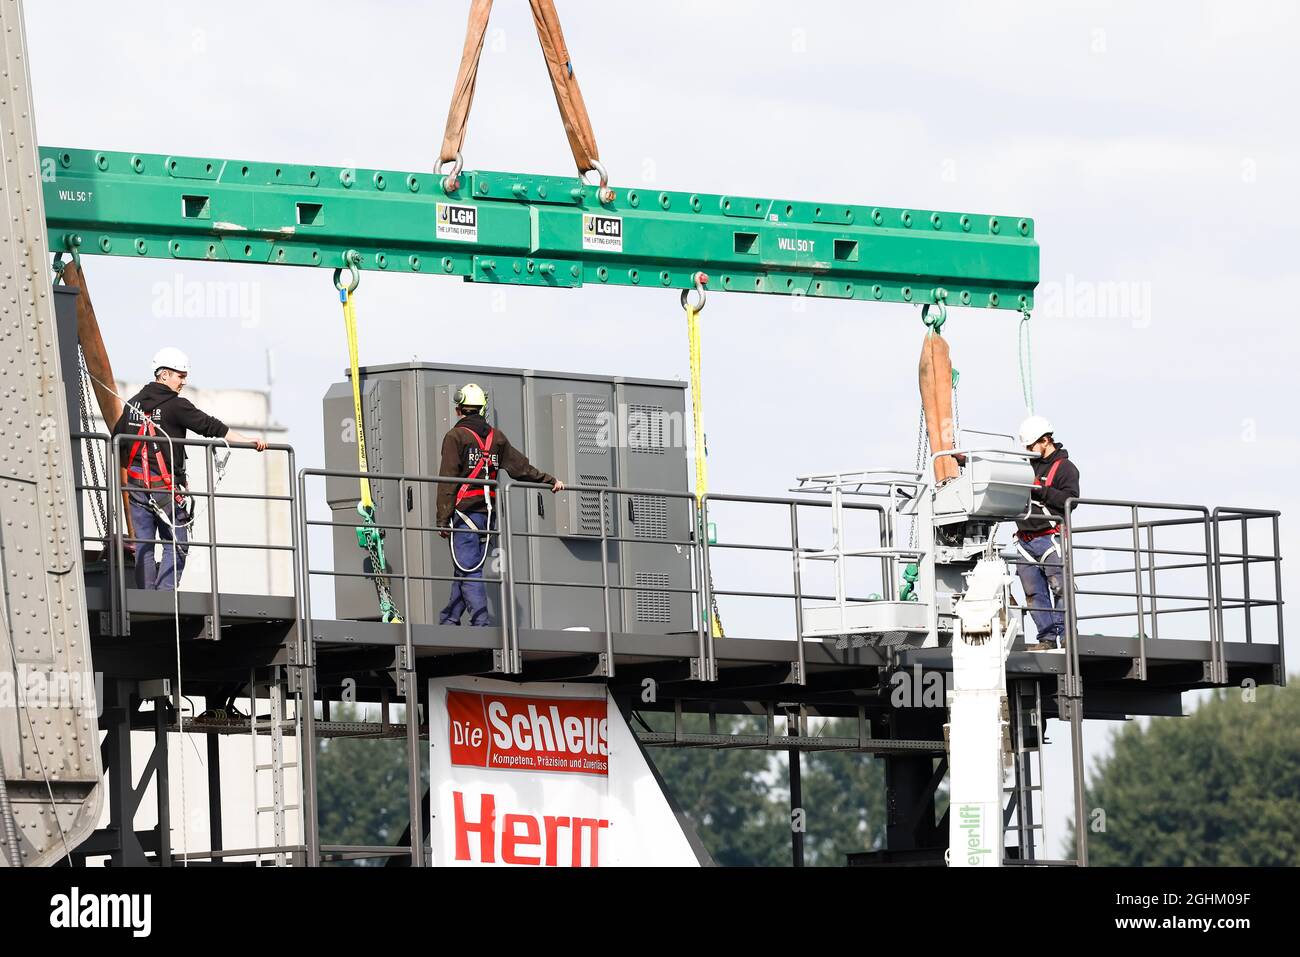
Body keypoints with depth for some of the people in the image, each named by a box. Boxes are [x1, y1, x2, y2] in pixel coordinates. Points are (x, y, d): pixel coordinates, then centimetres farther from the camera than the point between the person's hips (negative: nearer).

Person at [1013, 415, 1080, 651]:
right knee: (1034, 593, 2)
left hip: (1050, 539, -7)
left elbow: (1070, 500, -13)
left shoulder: (1065, 467, 1)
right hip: (1026, 540, 7)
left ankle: (1067, 636, -12)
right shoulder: (1029, 465, 21)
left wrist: (1039, 491, -16)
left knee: (1060, 588, -12)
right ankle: (1047, 638, 3)